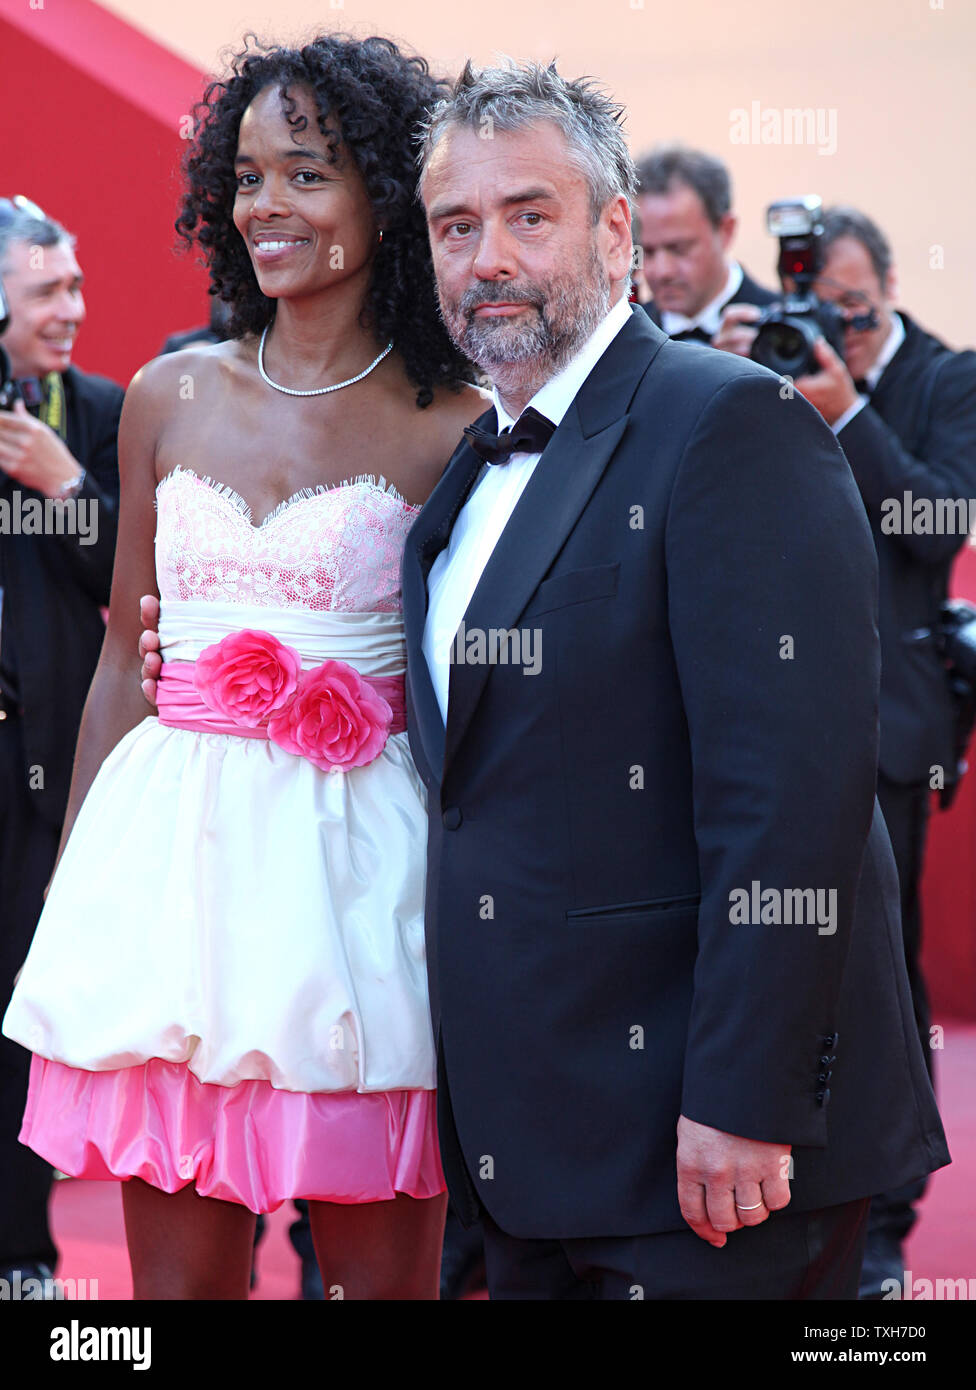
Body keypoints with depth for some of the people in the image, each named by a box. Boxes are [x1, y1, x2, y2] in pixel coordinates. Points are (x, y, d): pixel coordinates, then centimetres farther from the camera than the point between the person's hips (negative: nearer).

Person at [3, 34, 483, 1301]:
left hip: (356, 861, -3)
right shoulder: (171, 398, 9)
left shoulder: (453, 426, -3)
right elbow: (126, 655, 14)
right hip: (174, 848, 4)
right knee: (175, 1272, 8)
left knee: (380, 1273, 3)